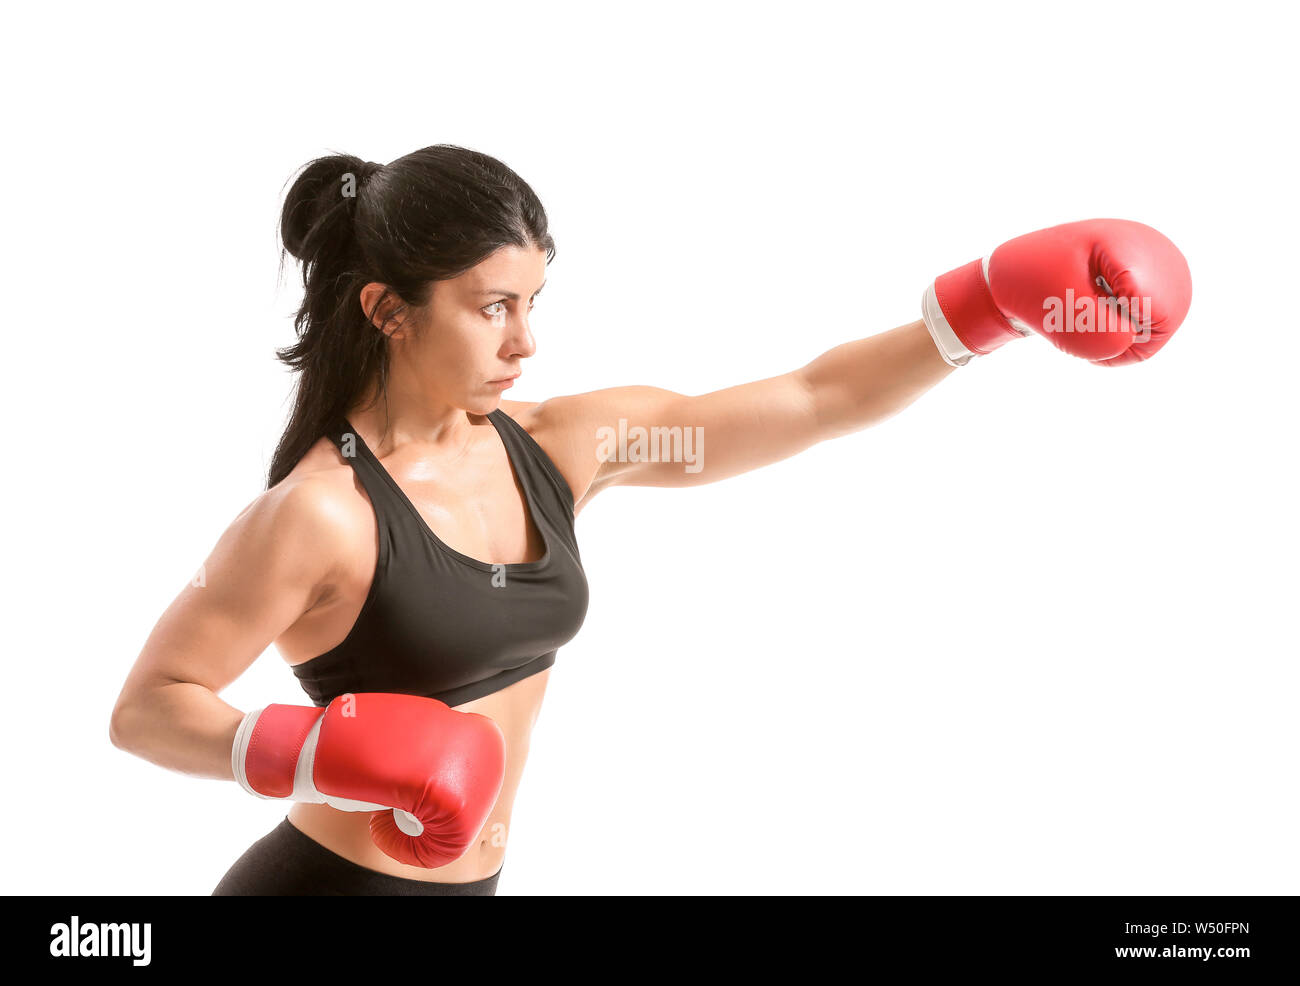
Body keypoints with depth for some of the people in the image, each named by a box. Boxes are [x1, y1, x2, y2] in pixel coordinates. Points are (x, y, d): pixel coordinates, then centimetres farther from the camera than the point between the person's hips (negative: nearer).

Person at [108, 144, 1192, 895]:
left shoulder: (560, 446, -2)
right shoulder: (318, 514, -20)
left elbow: (812, 400, 0)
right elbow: (147, 706, -14)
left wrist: (1000, 298, -5)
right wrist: (314, 753, -29)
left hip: (466, 885, 7)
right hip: (328, 882, -7)